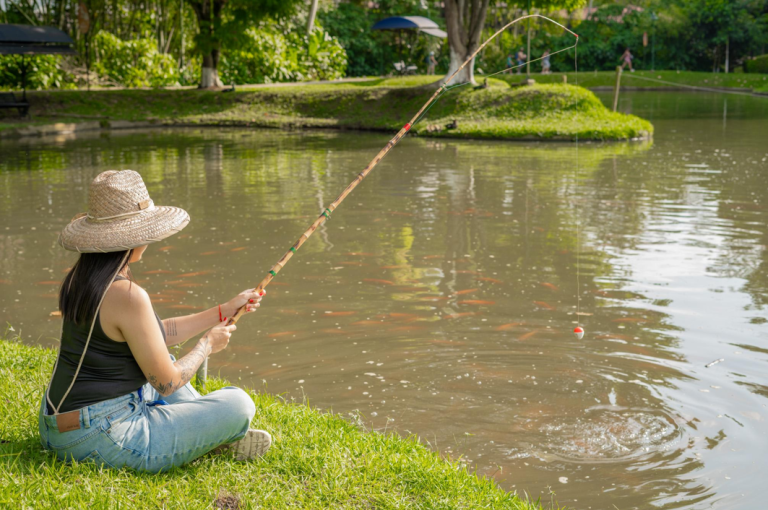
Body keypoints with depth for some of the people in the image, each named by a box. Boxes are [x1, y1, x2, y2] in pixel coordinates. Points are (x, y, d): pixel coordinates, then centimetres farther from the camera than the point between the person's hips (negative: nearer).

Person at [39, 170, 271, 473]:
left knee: (155, 357, 32)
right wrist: (208, 345, 3)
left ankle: (215, 432, 27)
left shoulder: (81, 278, 5)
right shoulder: (128, 296, -24)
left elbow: (158, 334, 15)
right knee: (239, 404, -11)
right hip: (102, 442, -10)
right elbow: (167, 384, -16)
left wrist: (225, 311, 19)